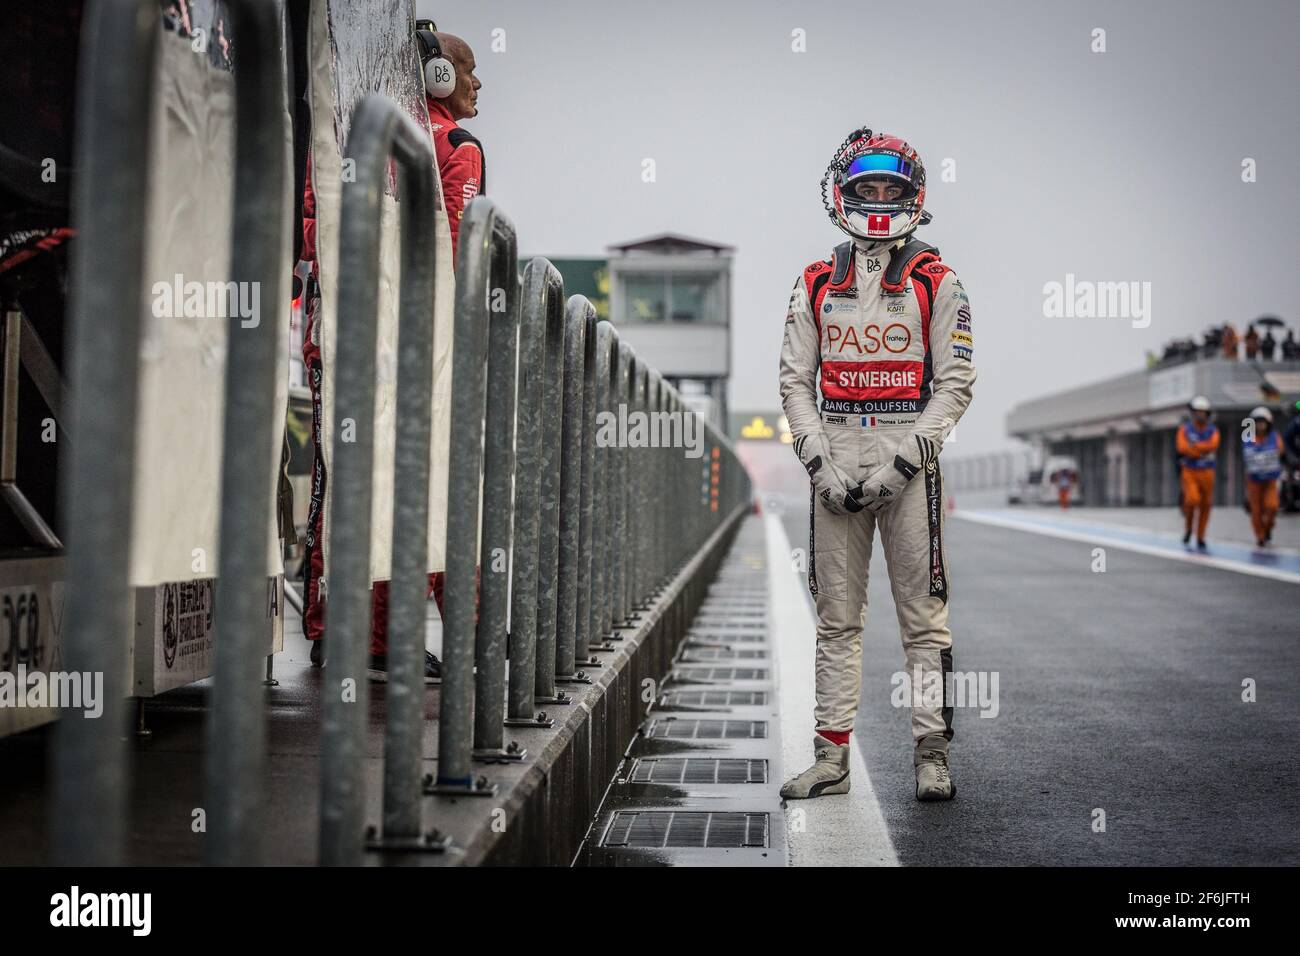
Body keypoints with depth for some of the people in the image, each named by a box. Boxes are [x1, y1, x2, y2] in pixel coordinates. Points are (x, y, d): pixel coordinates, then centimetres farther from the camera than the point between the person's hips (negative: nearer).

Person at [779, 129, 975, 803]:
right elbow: (795, 382, 9)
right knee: (836, 616, 6)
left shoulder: (935, 283, 3)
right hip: (834, 458, 3)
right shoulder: (815, 286, 11)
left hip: (909, 458, -3)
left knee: (923, 615, -2)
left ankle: (931, 755, 6)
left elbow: (955, 382, -3)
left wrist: (900, 462, -12)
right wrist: (821, 464, -5)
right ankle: (831, 759, 12)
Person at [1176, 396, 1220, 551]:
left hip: (1207, 473, 2)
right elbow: (1182, 448, -20)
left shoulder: (1213, 430, 1)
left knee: (1205, 506, 4)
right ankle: (1188, 527, 3)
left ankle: (1200, 540, 17)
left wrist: (1195, 446, -24)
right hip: (1189, 472, -2)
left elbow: (1213, 445, -20)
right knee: (1192, 499, -24)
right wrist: (1204, 451, -17)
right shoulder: (1184, 429, -3)